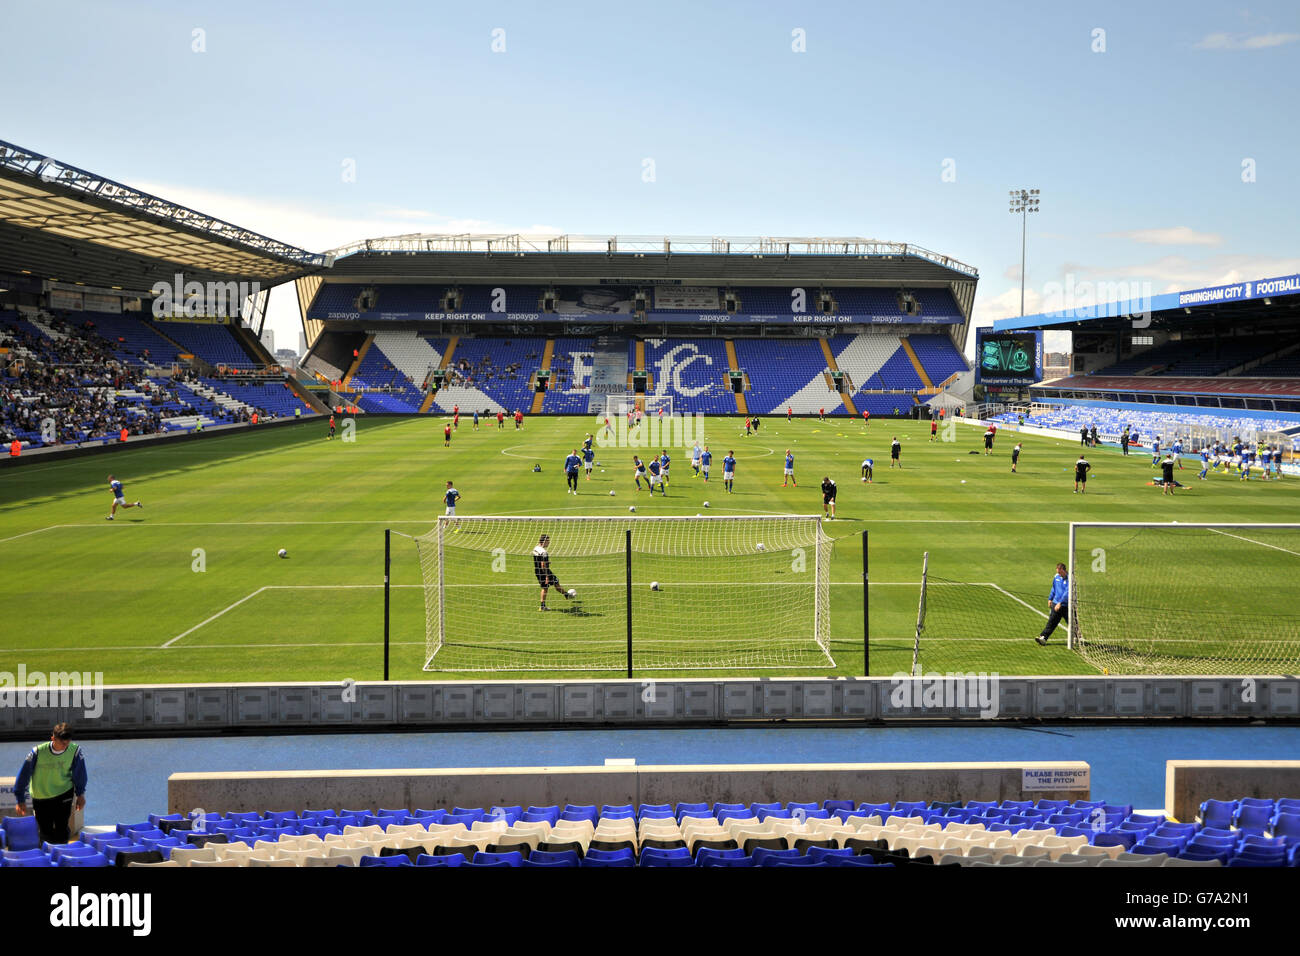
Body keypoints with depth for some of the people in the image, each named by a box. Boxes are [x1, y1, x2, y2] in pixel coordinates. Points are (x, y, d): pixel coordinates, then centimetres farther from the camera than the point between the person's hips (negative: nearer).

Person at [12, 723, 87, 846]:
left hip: (63, 794, 0)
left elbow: (79, 773, 1)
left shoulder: (75, 751, -17)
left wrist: (80, 794, 10)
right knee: (45, 832, 4)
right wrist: (20, 800, -6)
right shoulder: (39, 751, -22)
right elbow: (24, 775, -11)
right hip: (40, 797, 0)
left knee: (62, 830, -3)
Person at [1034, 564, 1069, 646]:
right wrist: (1050, 599, 21)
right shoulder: (1056, 577, 5)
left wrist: (1060, 603, -30)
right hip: (1056, 604, 4)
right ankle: (1043, 637, -12)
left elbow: (1067, 592, -24)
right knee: (1051, 622, -6)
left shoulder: (1069, 579, -15)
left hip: (1066, 605, -4)